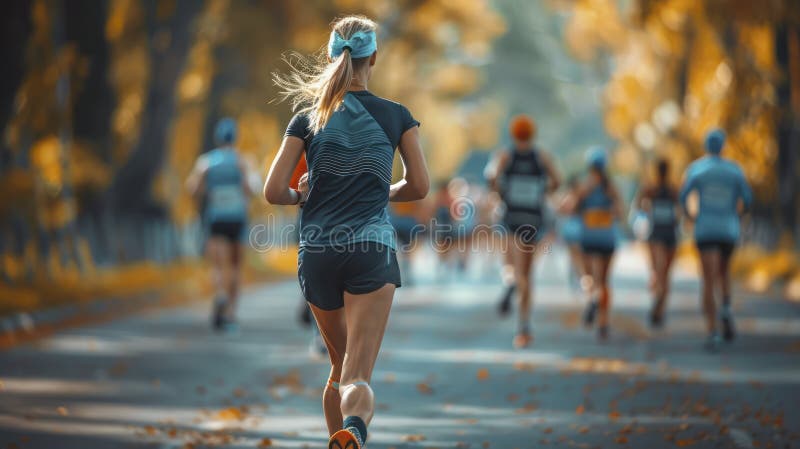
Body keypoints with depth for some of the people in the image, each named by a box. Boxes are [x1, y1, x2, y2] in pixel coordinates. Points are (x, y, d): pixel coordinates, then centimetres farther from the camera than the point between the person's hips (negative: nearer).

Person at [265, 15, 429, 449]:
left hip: (316, 254, 2)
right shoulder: (397, 116, 6)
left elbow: (274, 192, 2)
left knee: (340, 368, 23)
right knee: (359, 377, -13)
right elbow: (418, 186, 11)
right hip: (372, 250, -2)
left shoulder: (307, 119, 6)